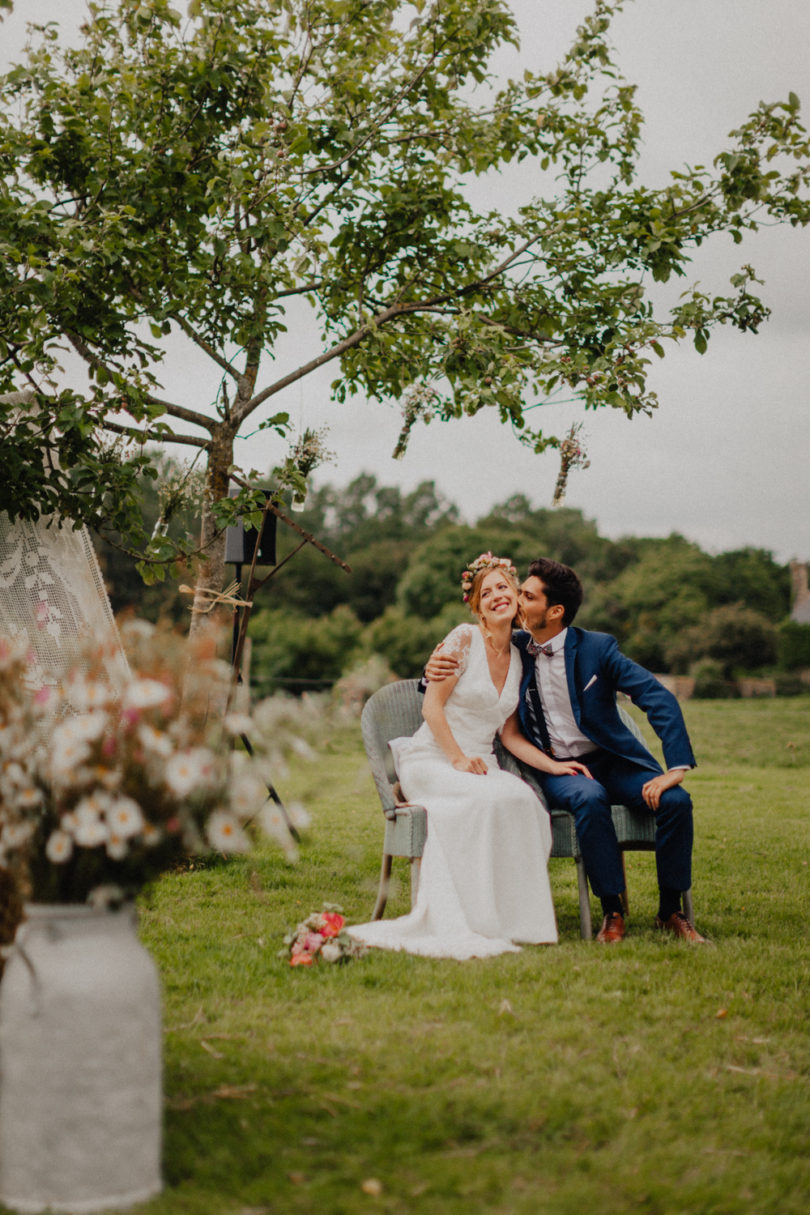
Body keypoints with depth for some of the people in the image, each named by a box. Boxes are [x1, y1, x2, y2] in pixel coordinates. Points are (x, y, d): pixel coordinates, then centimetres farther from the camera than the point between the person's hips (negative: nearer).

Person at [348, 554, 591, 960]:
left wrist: (553, 765, 0)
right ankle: (474, 919, -29)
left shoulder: (518, 659, 13)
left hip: (480, 765, 5)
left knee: (525, 800, -29)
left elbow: (509, 734, 13)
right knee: (490, 800, -36)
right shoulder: (464, 640, -5)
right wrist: (459, 759, -16)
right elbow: (431, 706, -8)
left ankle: (520, 916, -23)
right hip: (431, 759, -5)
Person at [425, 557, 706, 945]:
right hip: (556, 769, 0)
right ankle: (611, 912, -22)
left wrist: (676, 768, -24)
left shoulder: (597, 648, -7)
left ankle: (670, 911, -5)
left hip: (610, 760, 0)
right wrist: (435, 670, -15)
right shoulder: (513, 650, 0)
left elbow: (660, 699, -12)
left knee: (675, 801, -25)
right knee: (590, 798, -35)